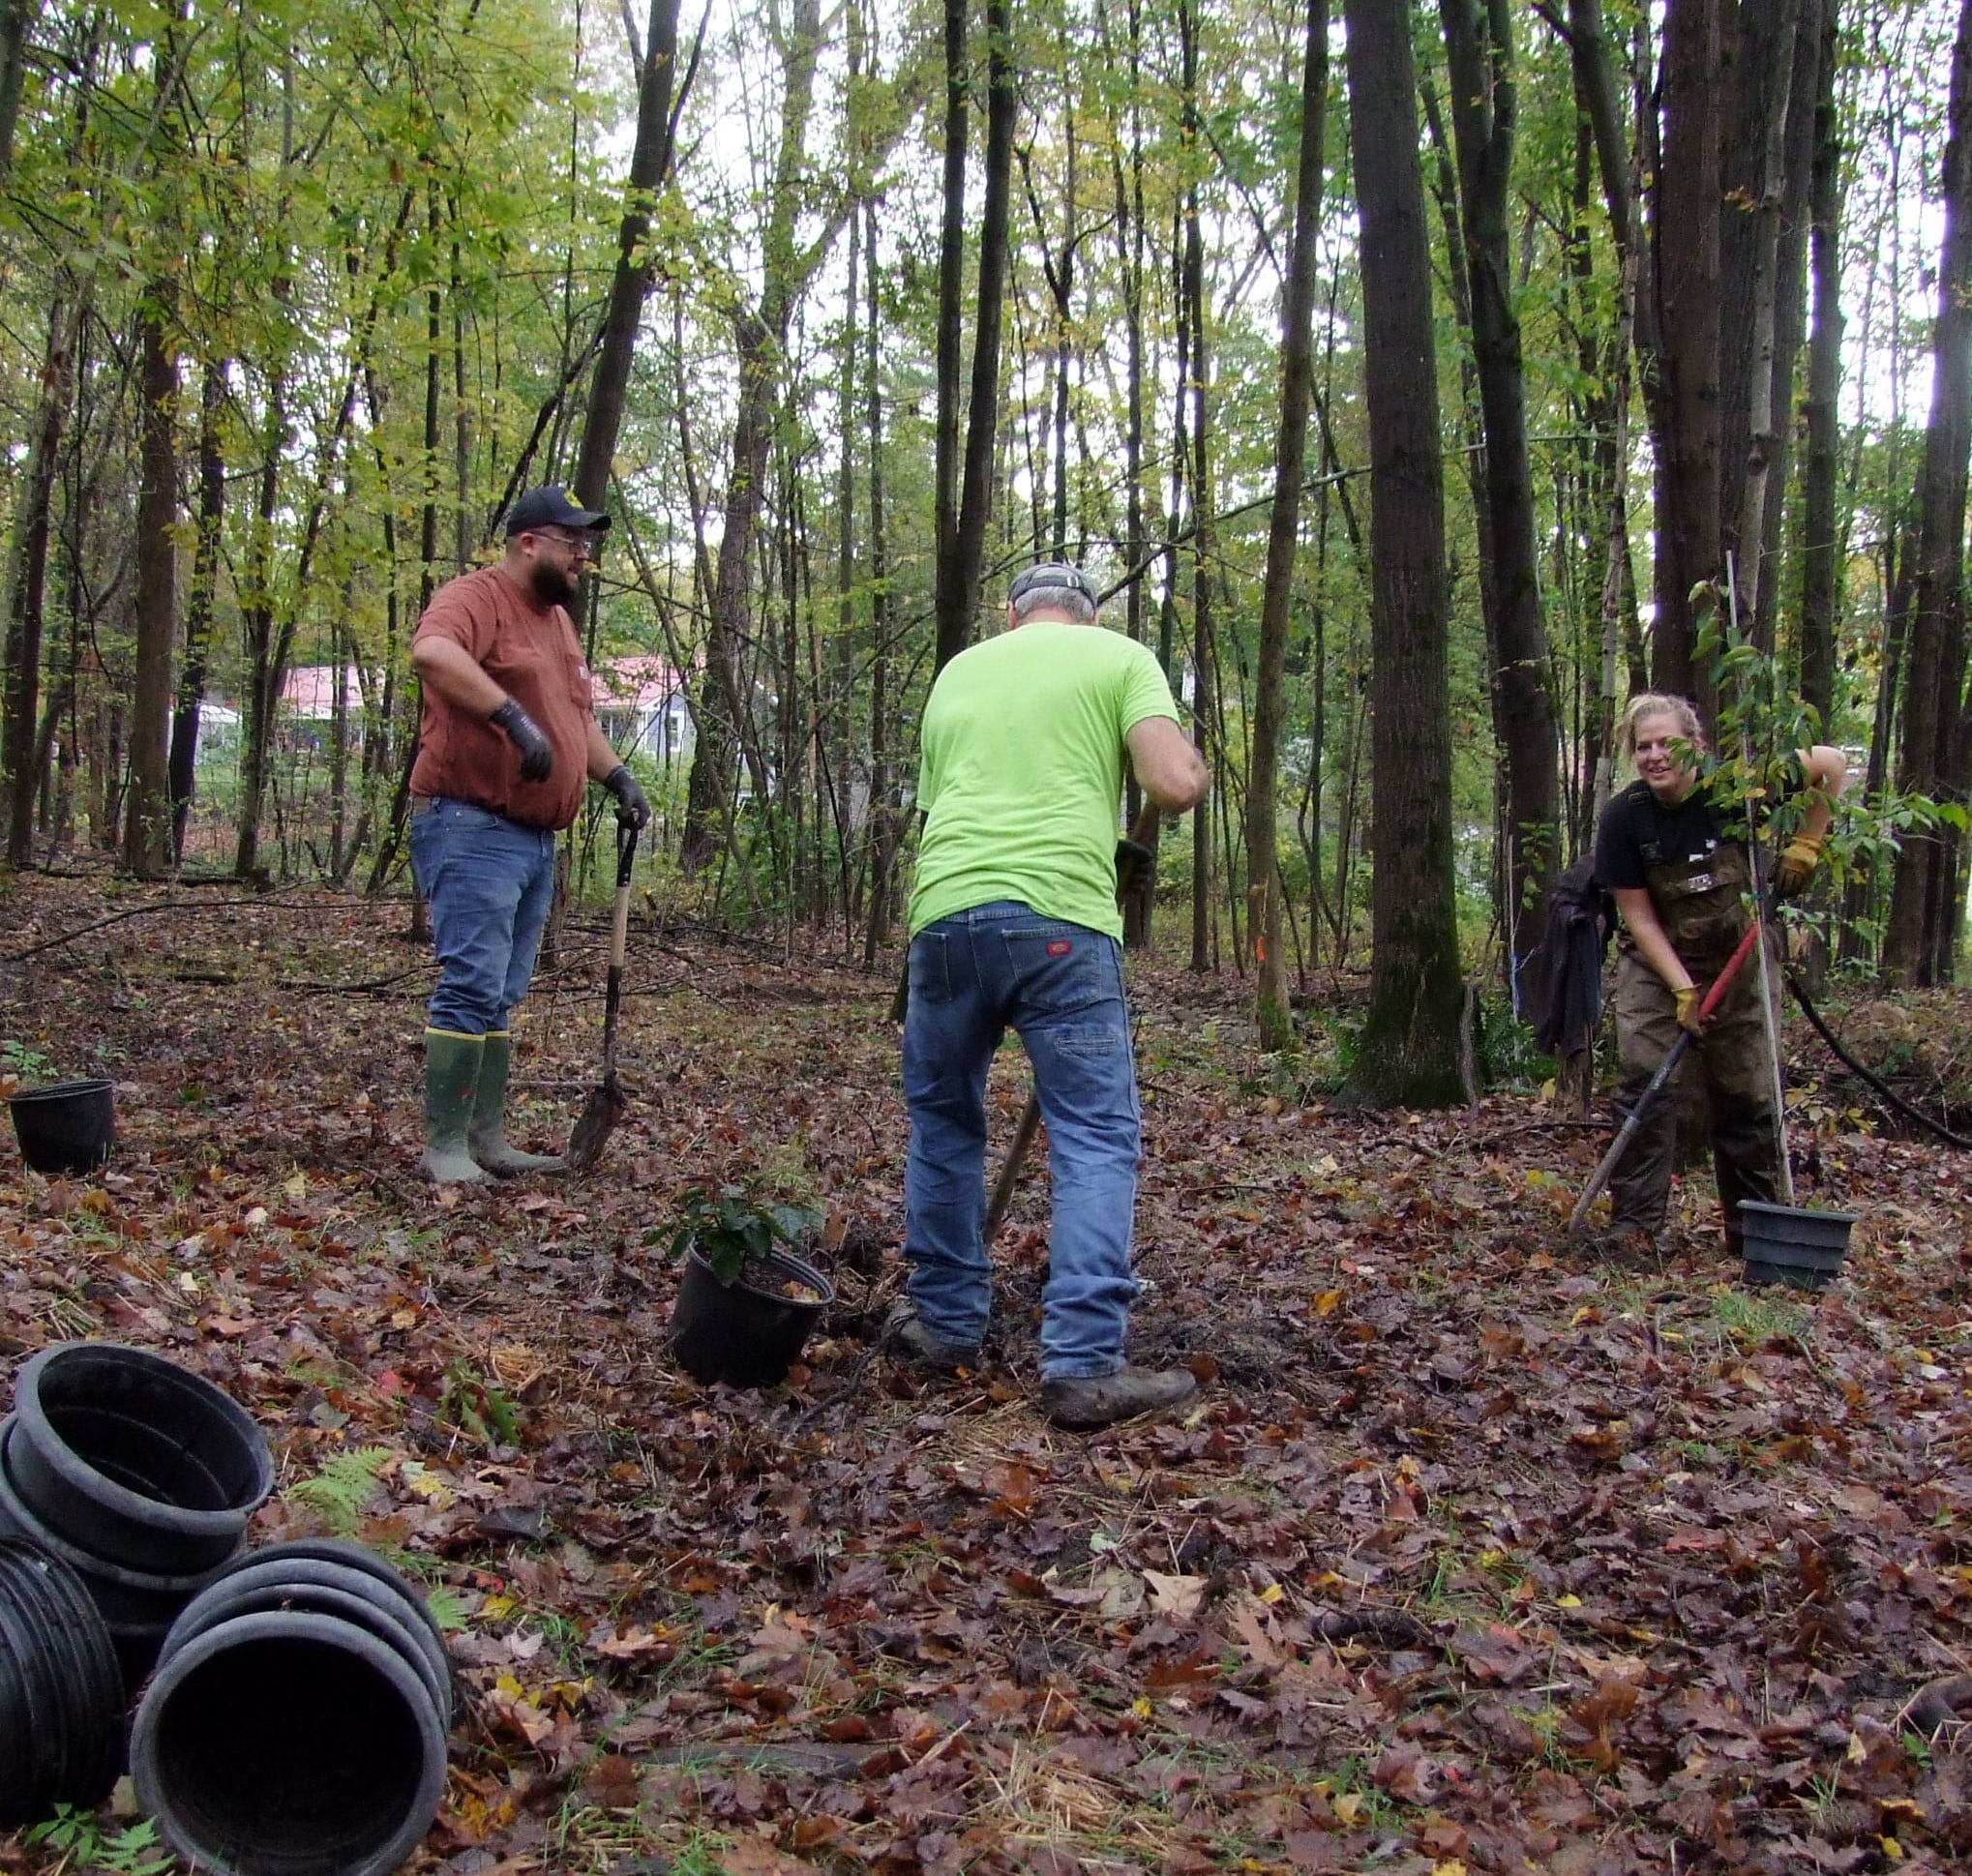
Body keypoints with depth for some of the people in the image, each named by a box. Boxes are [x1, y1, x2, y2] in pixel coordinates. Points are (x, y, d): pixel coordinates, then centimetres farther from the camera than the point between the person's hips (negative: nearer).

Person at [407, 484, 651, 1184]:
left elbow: (578, 718, 30)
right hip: (472, 829, -9)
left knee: (501, 998, 12)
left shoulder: (557, 617, 21)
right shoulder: (478, 596, -9)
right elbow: (431, 652, -32)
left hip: (536, 837, 10)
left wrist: (617, 776, 16)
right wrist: (513, 716, -38)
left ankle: (488, 1139, 18)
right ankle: (445, 1148, -5)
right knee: (471, 988, -11)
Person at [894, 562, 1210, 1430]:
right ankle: (1084, 1364, -5)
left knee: (943, 1122, 21)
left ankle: (947, 1322, 29)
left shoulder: (957, 671, 24)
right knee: (1097, 1137, 2)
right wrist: (1195, 767, 19)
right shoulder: (1120, 655, 11)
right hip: (1058, 917, -4)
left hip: (944, 912, 4)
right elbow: (1175, 785, -4)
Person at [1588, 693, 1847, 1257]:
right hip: (1656, 963, 0)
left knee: (1748, 1094, 2)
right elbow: (1638, 915, -12)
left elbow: (1832, 763, -4)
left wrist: (1805, 845, -8)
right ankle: (1633, 1222, -9)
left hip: (1741, 959, 0)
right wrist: (1683, 989, -18)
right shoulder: (1624, 817, -15)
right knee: (1645, 1086, -12)